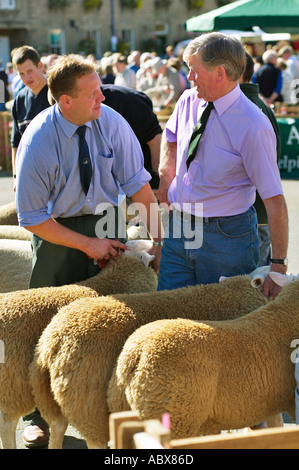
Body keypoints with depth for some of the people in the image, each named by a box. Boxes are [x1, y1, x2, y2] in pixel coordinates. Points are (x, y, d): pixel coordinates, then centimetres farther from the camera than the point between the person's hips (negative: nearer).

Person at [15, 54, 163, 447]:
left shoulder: (111, 123, -14)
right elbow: (33, 219, -15)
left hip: (106, 222, 2)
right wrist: (87, 245, -15)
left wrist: (158, 240, -11)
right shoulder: (37, 142, -22)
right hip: (57, 230, -2)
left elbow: (139, 186, -8)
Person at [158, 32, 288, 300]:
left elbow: (275, 201, -20)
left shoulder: (253, 126, -20)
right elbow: (170, 139, 25)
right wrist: (166, 178, 9)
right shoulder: (189, 102, 0)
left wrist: (279, 266, -22)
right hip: (179, 228, 6)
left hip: (226, 236, -6)